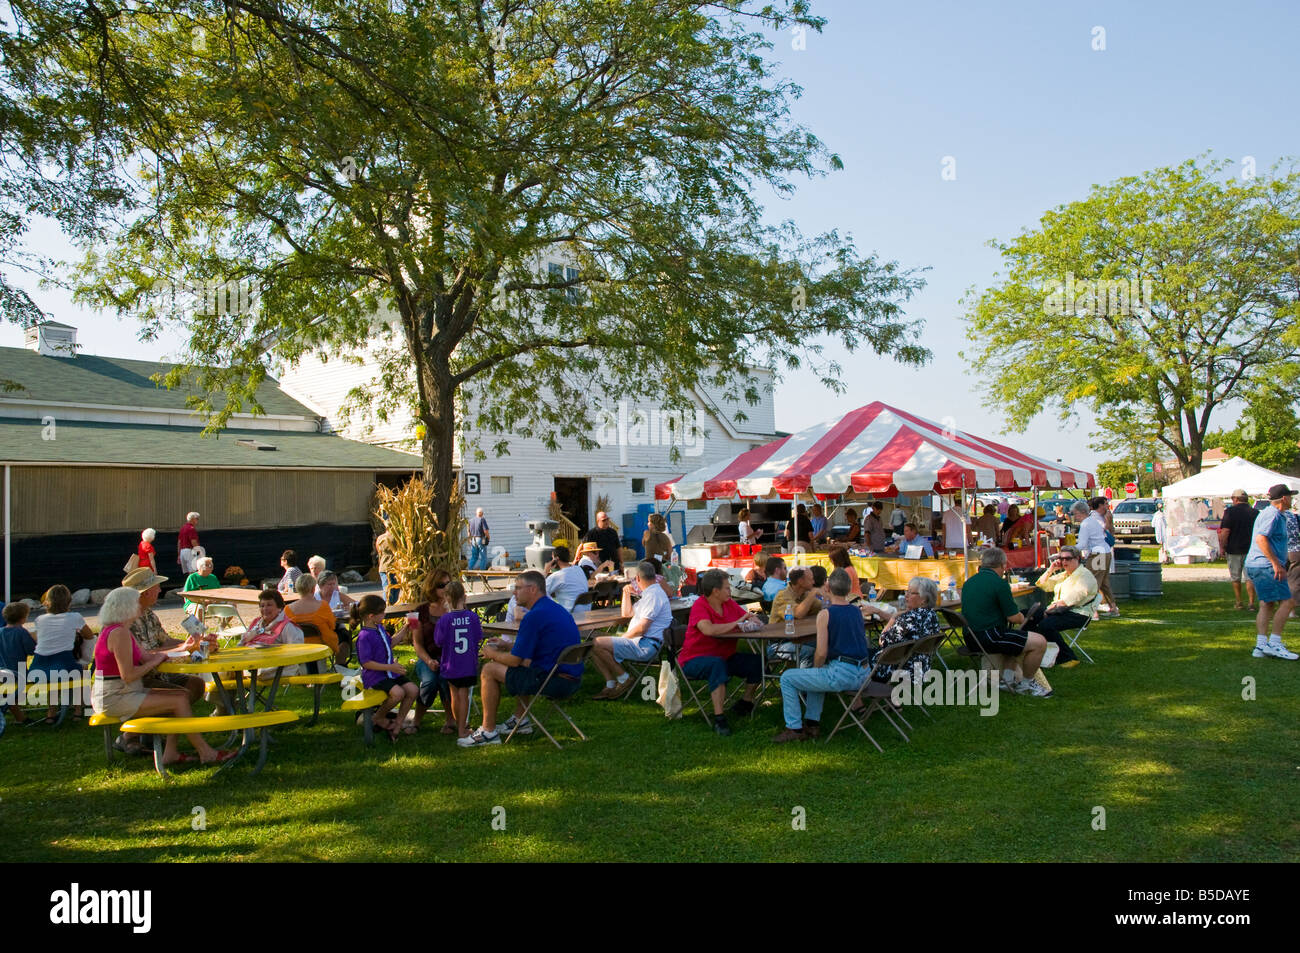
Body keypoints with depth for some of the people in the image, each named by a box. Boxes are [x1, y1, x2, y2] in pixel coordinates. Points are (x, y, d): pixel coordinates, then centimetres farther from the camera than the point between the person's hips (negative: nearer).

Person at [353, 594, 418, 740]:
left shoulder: (380, 628, 12)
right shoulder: (364, 636, -17)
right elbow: (366, 663, -20)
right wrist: (390, 667, -22)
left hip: (390, 671, 9)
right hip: (374, 675, -9)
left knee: (412, 689, -12)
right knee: (398, 693, -30)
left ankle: (397, 724, -2)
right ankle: (378, 717, -2)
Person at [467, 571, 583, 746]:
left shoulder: (534, 616, -15)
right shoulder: (556, 608, 15)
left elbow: (515, 660, -12)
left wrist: (492, 654, 8)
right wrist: (506, 646, 22)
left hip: (554, 682, -10)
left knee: (489, 670, 1)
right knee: (524, 665, 35)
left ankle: (488, 731, 9)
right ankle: (519, 720, 33)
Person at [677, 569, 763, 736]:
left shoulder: (730, 603, 4)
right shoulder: (700, 606, -18)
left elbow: (753, 620, 13)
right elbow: (709, 630, -36)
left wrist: (751, 620, -14)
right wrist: (736, 624, -23)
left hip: (725, 657, 7)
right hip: (694, 659, -7)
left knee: (757, 662, -11)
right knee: (718, 664, -38)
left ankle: (745, 703, 12)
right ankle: (718, 718, -34)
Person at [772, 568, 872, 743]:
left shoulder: (825, 614, -10)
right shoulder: (857, 612, 11)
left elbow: (821, 653, -12)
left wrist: (816, 669, 7)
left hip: (841, 674, -8)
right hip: (862, 674, 8)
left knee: (787, 678, 8)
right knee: (816, 676, 35)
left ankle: (794, 728, 9)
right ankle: (812, 723, 30)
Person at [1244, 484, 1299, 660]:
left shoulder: (1274, 514, 21)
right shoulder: (1273, 515, -13)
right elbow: (1261, 538, -24)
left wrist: (1277, 564, 28)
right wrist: (1276, 563, -25)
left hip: (1255, 566, 11)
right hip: (1265, 565, -11)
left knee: (1267, 605, 7)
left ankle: (1261, 645, 1)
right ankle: (1274, 643, -8)